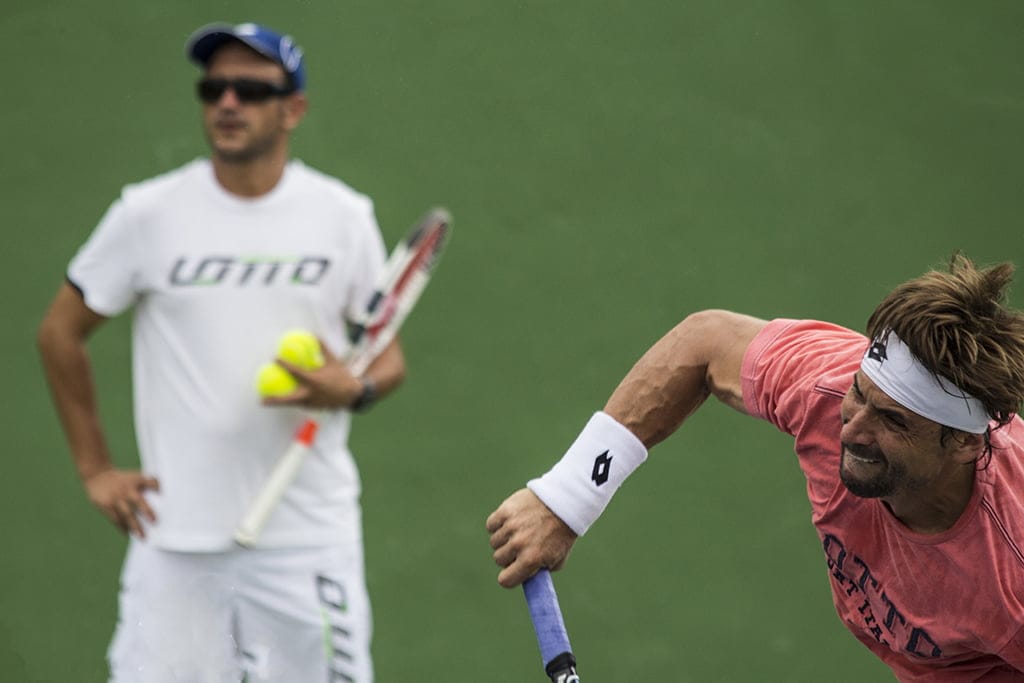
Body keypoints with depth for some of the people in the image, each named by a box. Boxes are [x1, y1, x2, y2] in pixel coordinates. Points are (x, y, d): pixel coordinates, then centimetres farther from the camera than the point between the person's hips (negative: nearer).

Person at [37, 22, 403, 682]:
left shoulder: (344, 217, 2)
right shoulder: (148, 214, 0)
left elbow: (390, 355, 10)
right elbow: (61, 332, 11)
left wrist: (354, 390, -14)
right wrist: (95, 468, 7)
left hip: (308, 534, 0)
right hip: (175, 535, 0)